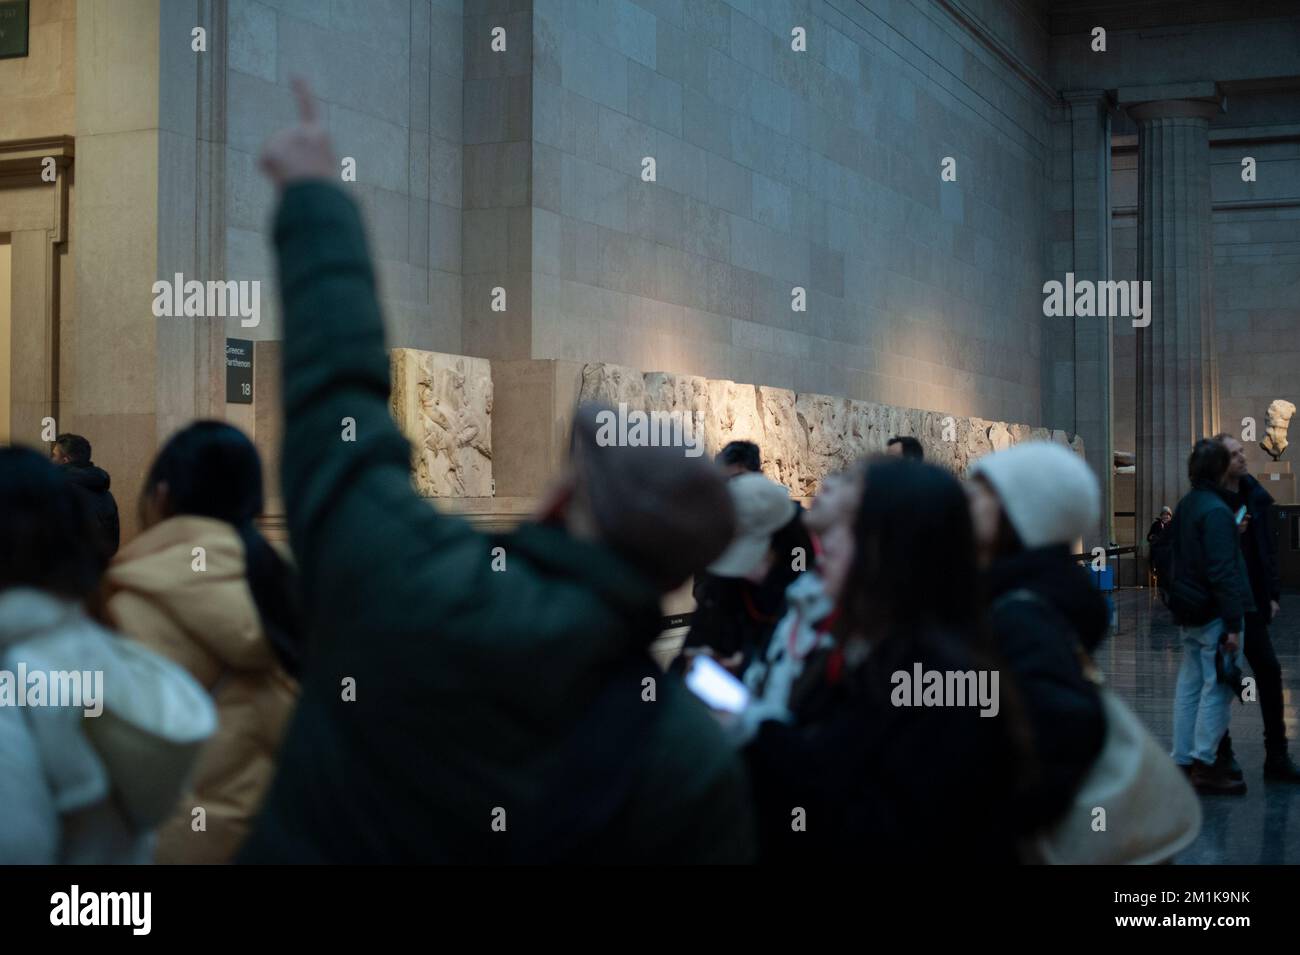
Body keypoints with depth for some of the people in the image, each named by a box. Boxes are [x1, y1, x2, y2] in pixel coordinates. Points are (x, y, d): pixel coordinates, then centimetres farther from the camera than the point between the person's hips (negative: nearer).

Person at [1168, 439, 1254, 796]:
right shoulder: (1216, 511, -16)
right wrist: (1233, 624, -19)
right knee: (1217, 689, -4)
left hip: (1189, 612, 9)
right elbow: (1223, 571, -19)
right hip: (1213, 613, -9)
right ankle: (1205, 764, -2)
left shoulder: (1186, 505, 12)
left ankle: (1183, 761, 16)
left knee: (1190, 686, 12)